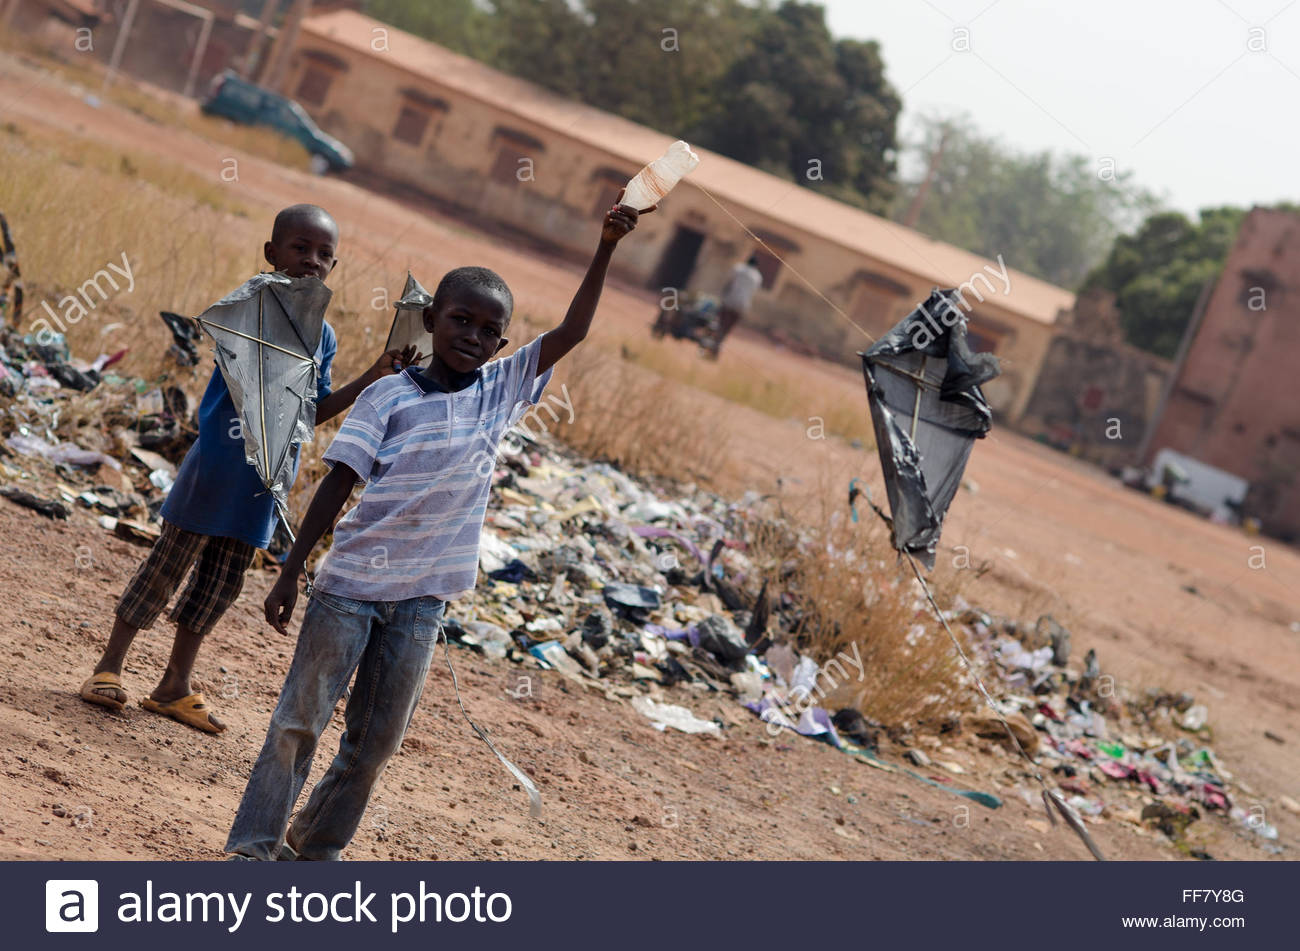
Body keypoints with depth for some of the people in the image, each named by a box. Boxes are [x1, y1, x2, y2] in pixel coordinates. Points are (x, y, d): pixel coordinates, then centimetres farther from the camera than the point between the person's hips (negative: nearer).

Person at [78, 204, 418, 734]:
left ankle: (176, 685, 23)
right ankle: (109, 666, 13)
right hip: (218, 465, -6)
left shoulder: (324, 336, 9)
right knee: (169, 564, 1)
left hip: (265, 475, 6)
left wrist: (370, 380, 5)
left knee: (222, 581, 12)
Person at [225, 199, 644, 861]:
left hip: (422, 595, 4)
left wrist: (606, 249, -6)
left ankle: (318, 845, 24)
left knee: (377, 738, 10)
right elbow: (338, 484, -6)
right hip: (351, 582, -4)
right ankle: (253, 848, 8)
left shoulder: (499, 390, 5)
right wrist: (290, 574, -7)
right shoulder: (389, 396, -6)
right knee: (300, 719, 1)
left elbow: (571, 333, 3)